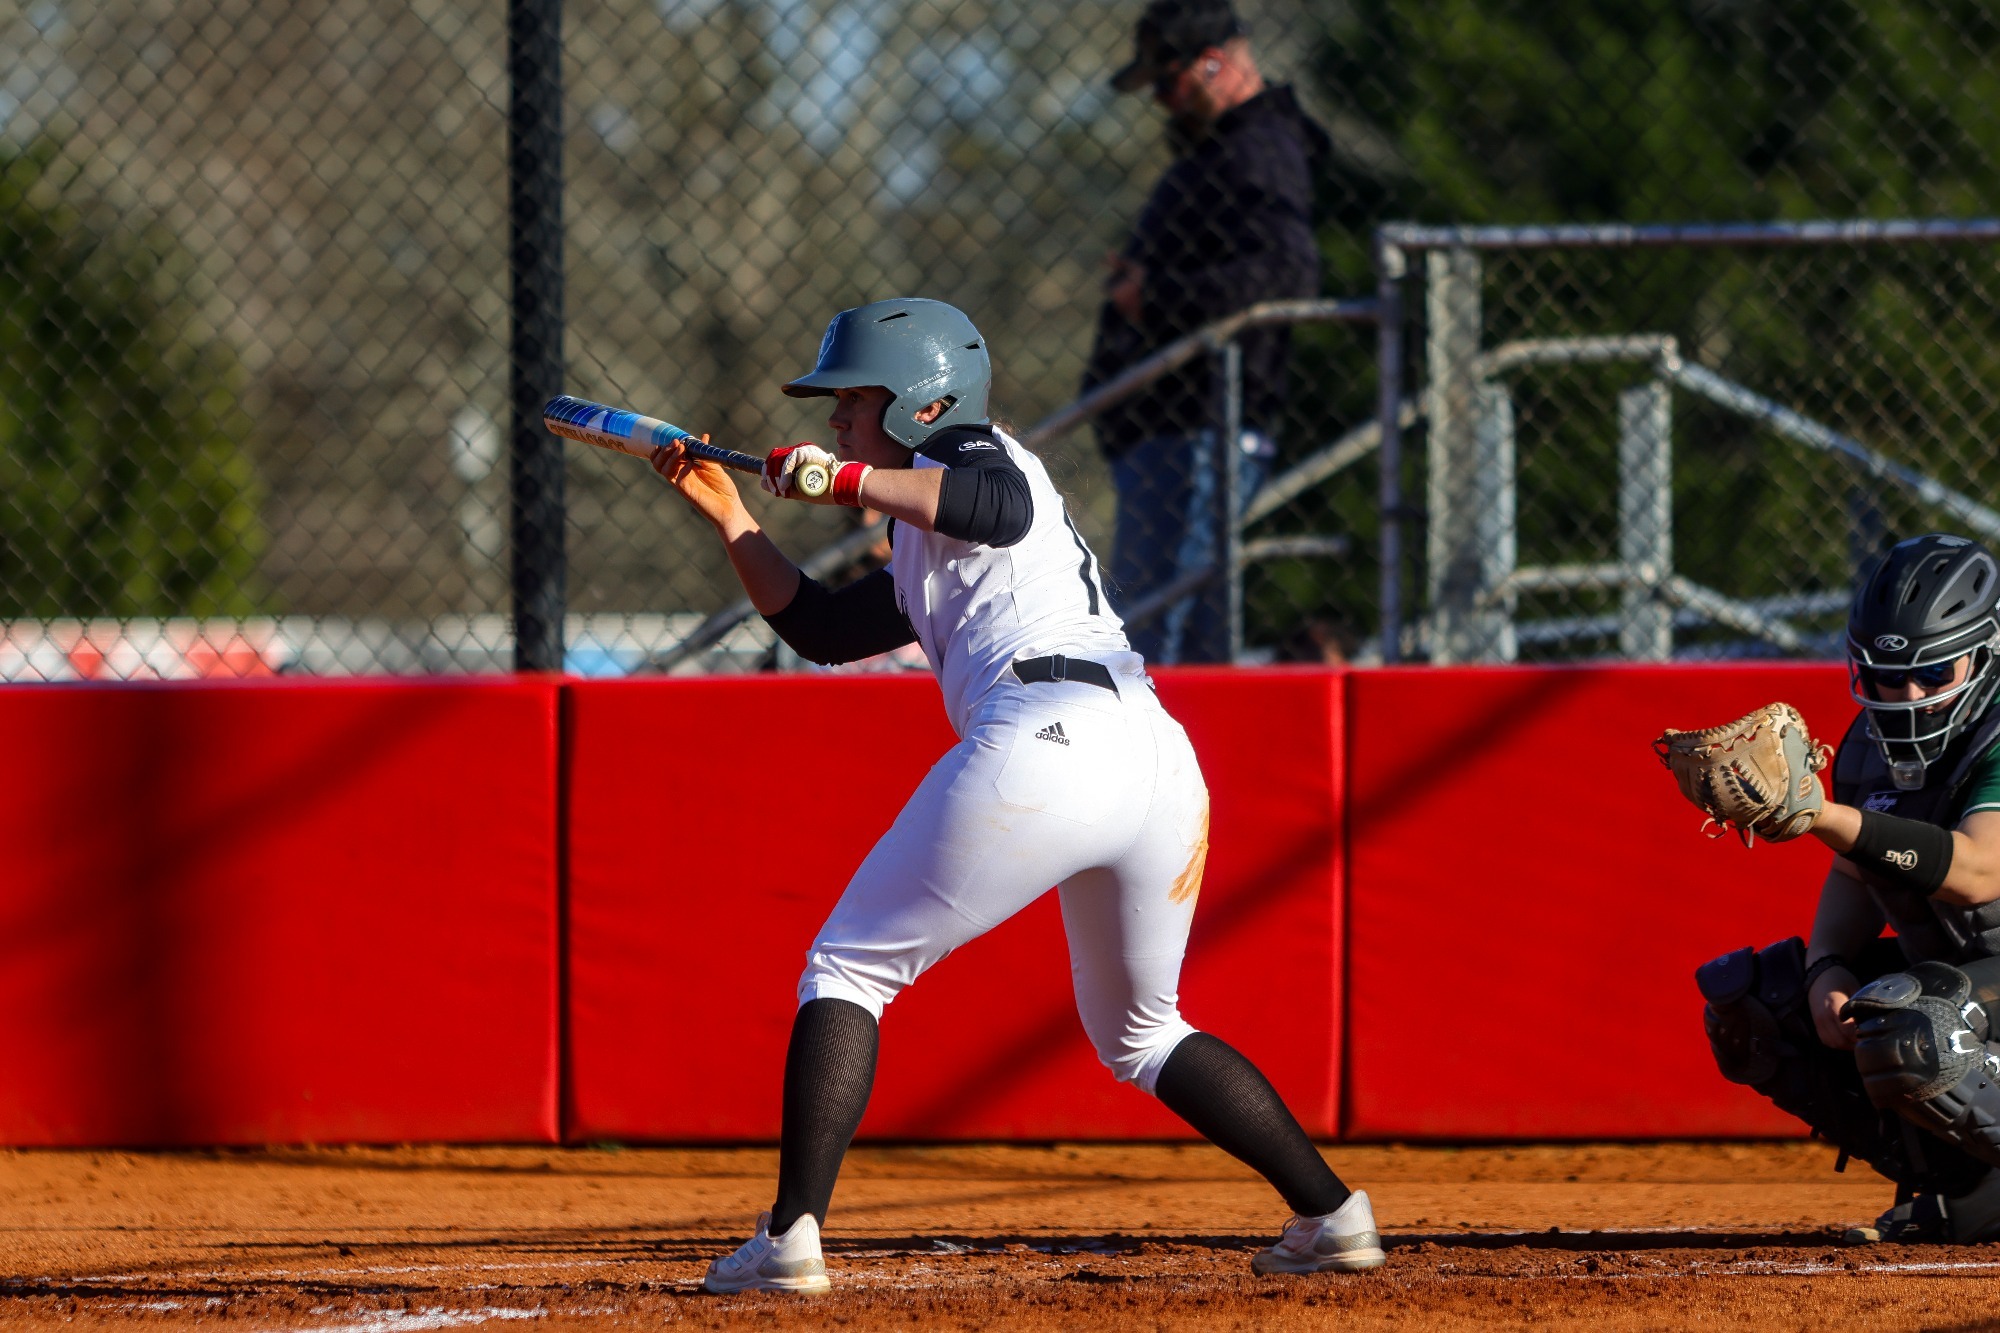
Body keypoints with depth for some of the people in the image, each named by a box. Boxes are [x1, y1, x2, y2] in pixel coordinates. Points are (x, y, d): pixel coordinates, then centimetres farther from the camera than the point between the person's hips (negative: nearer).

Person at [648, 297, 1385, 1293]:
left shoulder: (967, 450, 9)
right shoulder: (920, 555, 34)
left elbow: (1001, 507, -15)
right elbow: (821, 630, 38)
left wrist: (849, 482, -9)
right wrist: (730, 519, 35)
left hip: (1045, 740, -9)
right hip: (1161, 760, 9)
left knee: (847, 969, 2)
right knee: (1139, 1032, 26)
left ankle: (791, 1236, -8)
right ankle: (1332, 1217, 16)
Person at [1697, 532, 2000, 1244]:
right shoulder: (1874, 742, 3)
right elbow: (1854, 881, 13)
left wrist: (1826, 817, -48)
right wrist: (1828, 970, -9)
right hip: (1941, 970, 10)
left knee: (1905, 1036, -37)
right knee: (1745, 1003, 1)